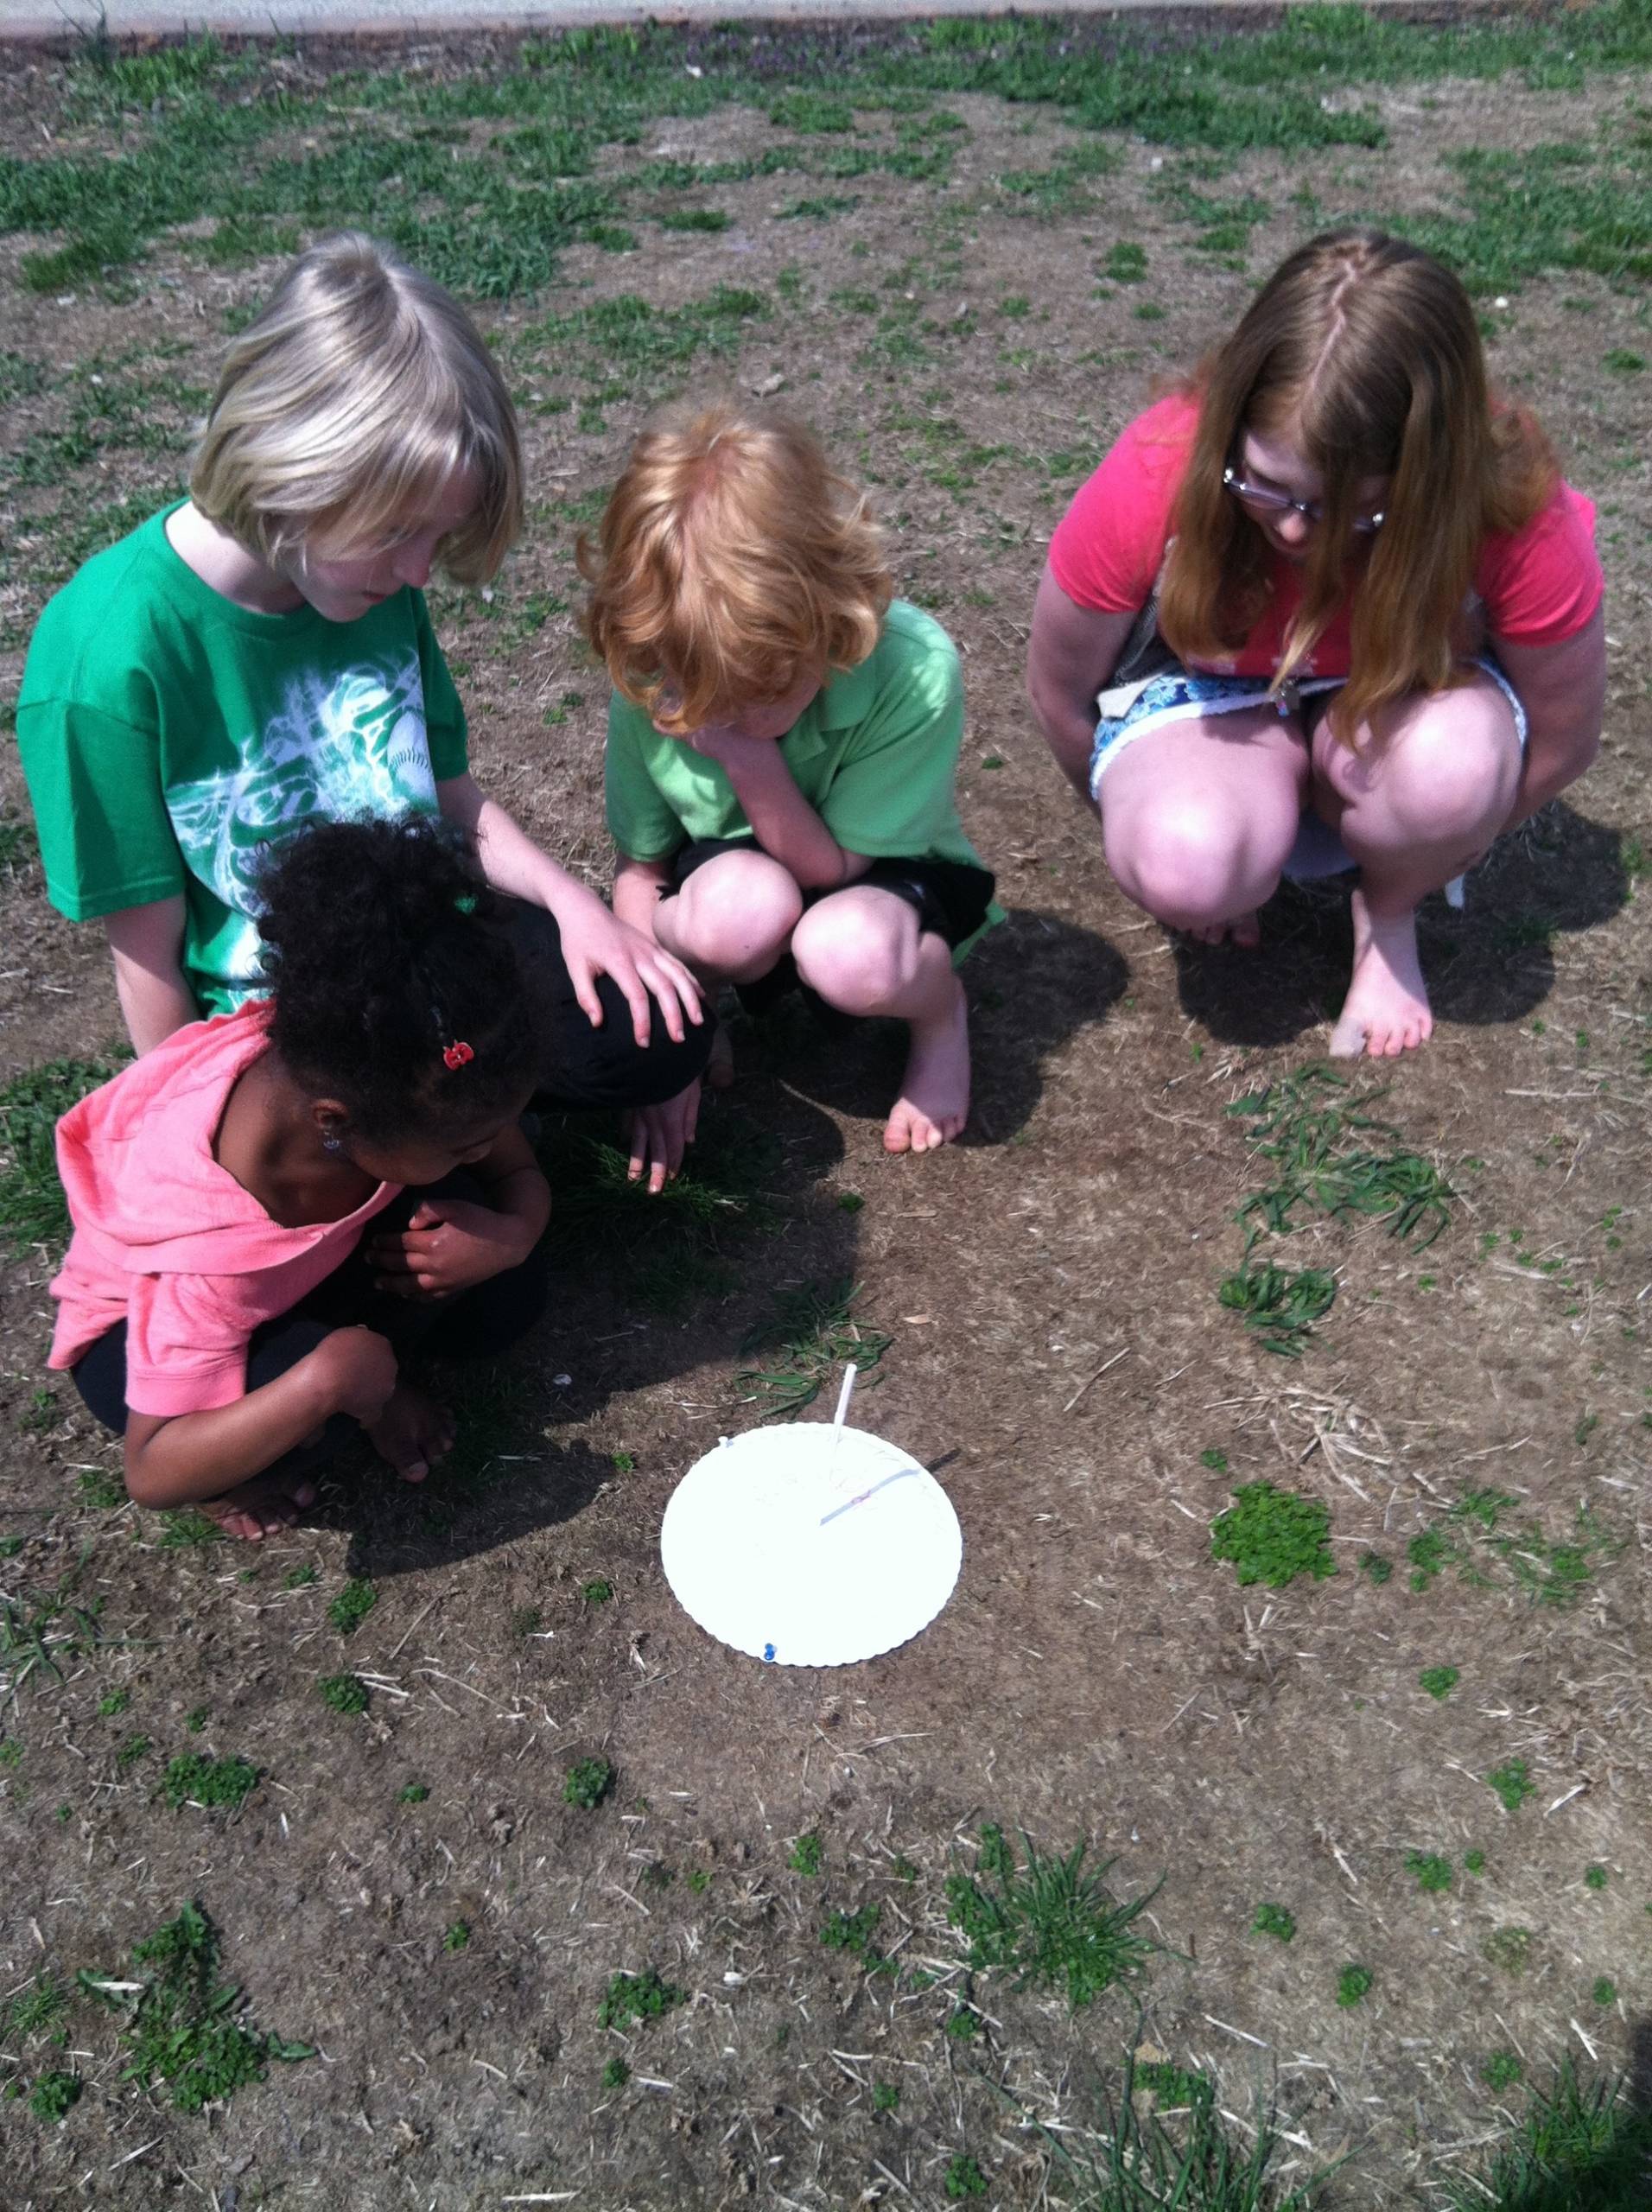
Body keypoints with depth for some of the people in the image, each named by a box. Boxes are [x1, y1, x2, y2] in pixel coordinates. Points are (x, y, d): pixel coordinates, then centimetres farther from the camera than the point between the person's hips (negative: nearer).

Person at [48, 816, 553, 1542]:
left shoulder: (401, 1078, -31)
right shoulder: (215, 1240, -43)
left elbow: (519, 1174, -12)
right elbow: (153, 1471, -36)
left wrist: (510, 1236, -36)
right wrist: (325, 1380, -49)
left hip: (314, 1260, 4)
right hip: (146, 1316, -4)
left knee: (504, 1297, -22)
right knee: (308, 1400, -36)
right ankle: (229, 1471, -2)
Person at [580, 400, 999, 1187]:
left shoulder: (914, 672, -30)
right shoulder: (650, 687, -21)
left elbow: (831, 871, -23)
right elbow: (641, 868, -9)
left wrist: (753, 763, -38)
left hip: (878, 879, -1)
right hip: (732, 872, 1)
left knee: (849, 952, -39)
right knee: (743, 905, -38)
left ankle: (941, 1010, -1)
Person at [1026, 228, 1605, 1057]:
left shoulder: (1513, 510, -30)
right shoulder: (1153, 483, -31)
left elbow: (1561, 738, -13)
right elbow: (1060, 692, -12)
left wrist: (1420, 857, -3)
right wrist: (1152, 818, 3)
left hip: (1400, 702, 1)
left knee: (1455, 758, -37)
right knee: (1187, 868, -36)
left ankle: (1387, 921, -2)